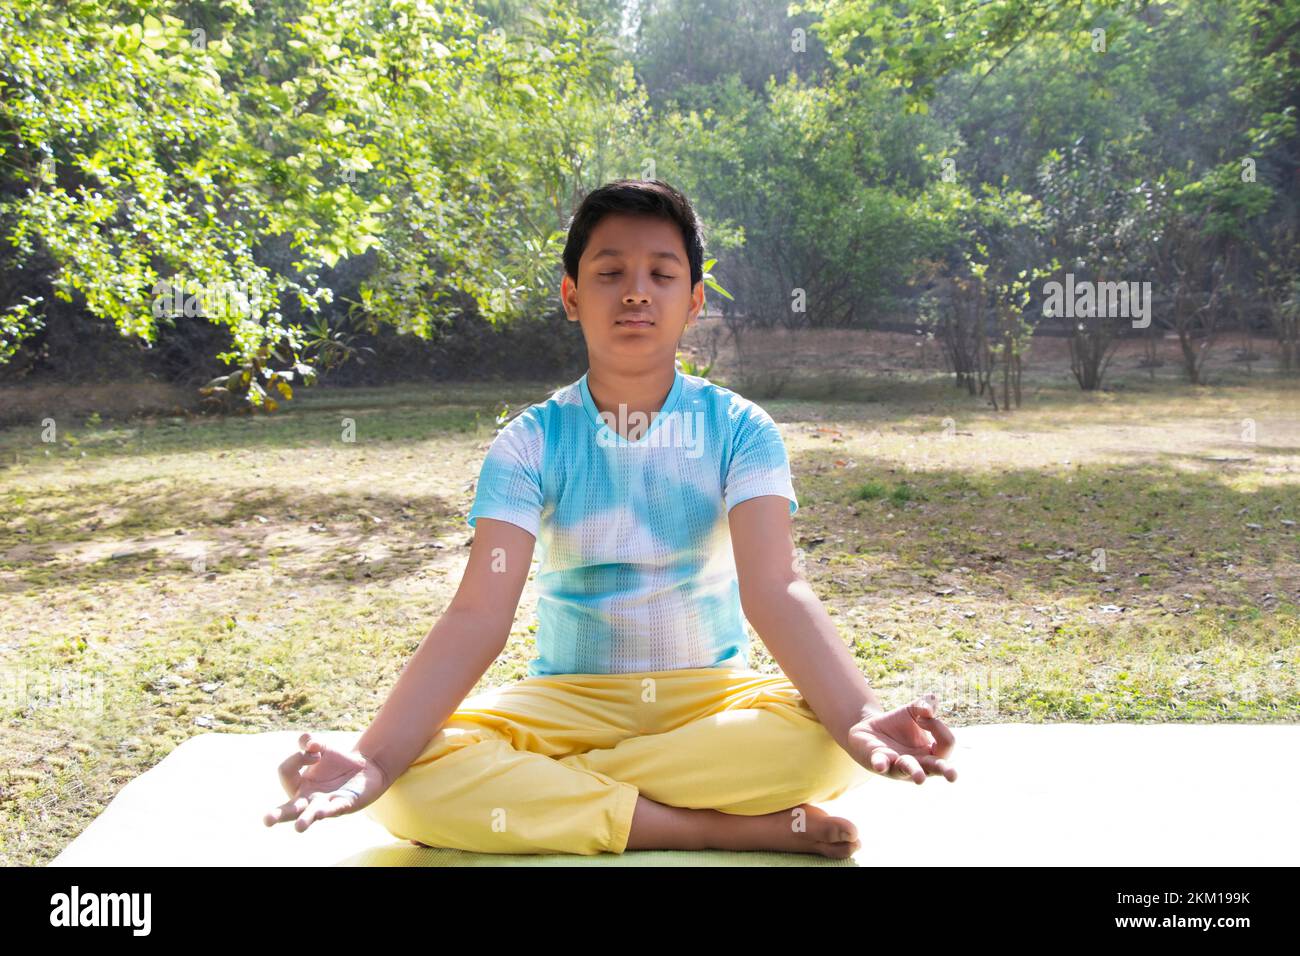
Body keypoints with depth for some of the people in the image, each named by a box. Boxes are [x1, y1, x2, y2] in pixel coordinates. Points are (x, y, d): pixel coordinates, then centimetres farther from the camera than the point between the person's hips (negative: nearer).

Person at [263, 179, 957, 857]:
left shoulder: (739, 429, -4)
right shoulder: (531, 443, -4)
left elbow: (775, 589, -18)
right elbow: (478, 613, -15)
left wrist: (859, 720, -38)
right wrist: (376, 760, -31)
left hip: (711, 695, 0)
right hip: (570, 699, 1)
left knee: (822, 738, -33)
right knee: (412, 784, -28)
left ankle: (535, 788, -21)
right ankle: (729, 826, -24)